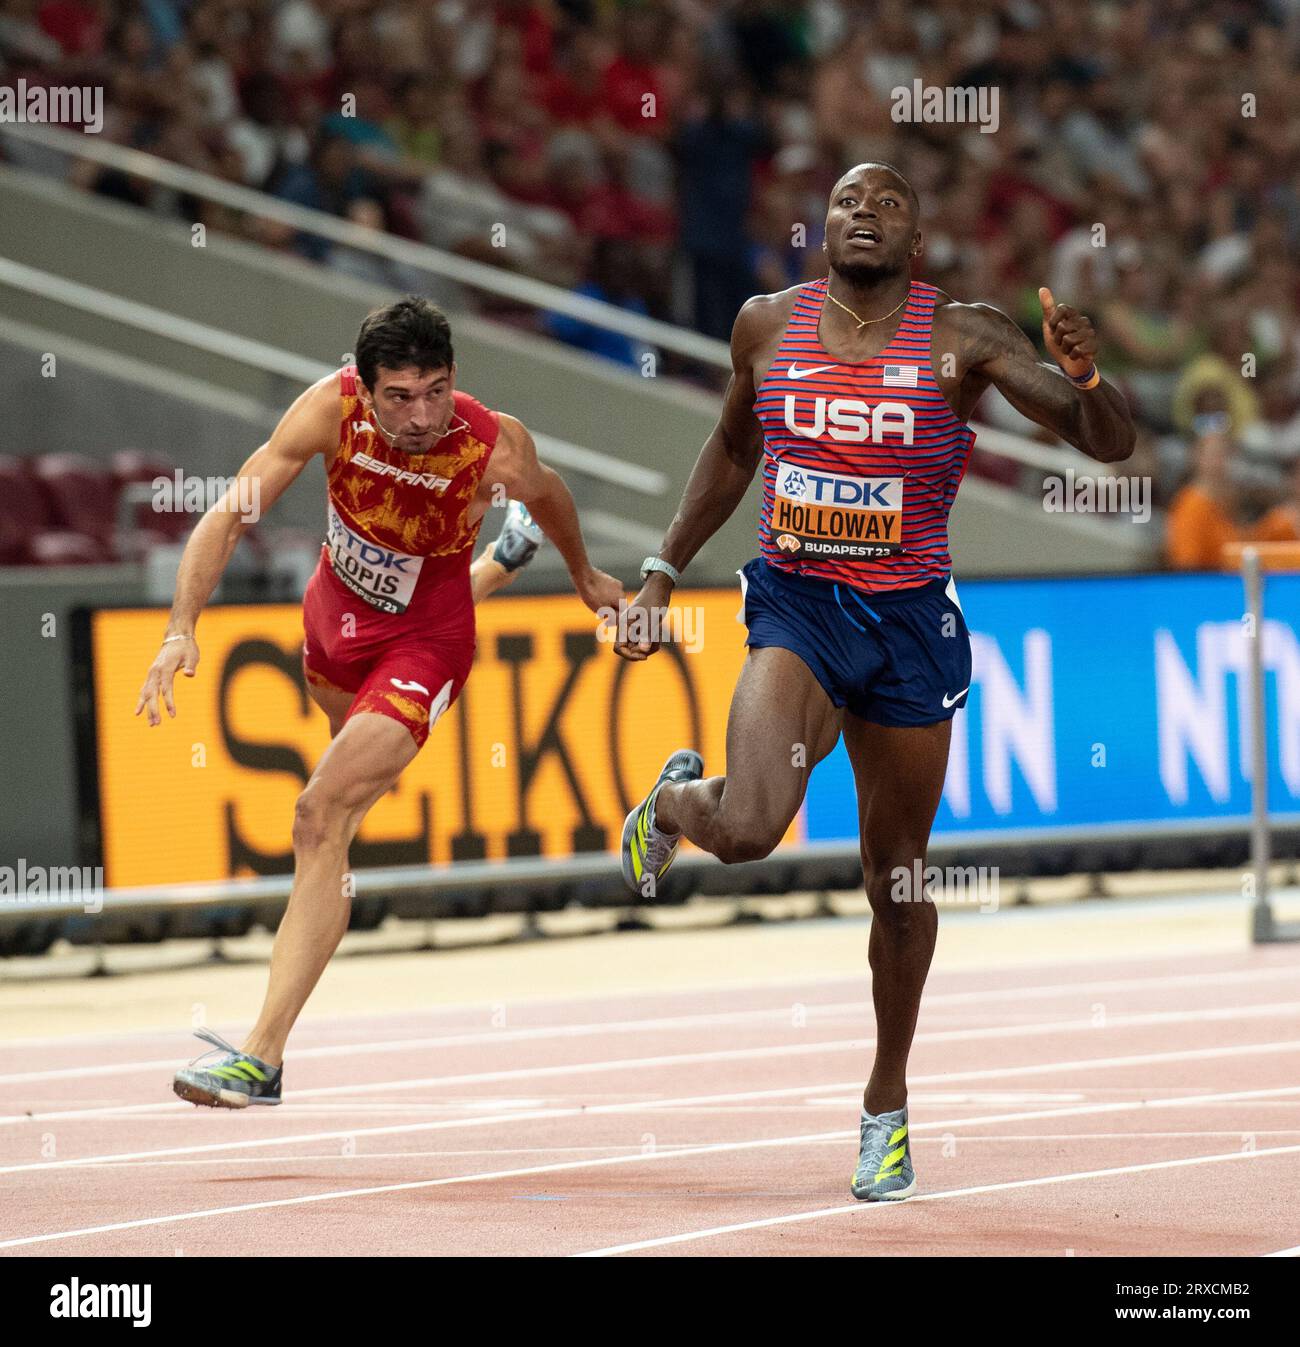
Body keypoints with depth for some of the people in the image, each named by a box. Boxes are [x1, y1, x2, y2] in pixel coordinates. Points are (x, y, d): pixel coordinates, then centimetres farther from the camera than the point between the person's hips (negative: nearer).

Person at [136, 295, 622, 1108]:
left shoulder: (497, 447, -30)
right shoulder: (332, 409, -30)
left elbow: (545, 492, -4)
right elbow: (228, 520, -27)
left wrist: (585, 575, 15)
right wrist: (182, 630, -41)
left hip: (421, 649, -5)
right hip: (337, 615, 5)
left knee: (324, 815, -23)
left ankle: (263, 1058, -25)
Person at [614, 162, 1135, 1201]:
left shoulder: (963, 338, -7)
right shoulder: (770, 325, 0)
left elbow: (1110, 445, -12)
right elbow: (733, 448, 19)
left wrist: (1085, 377, -34)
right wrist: (665, 573, 17)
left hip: (909, 622, 0)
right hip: (795, 609, 0)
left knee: (897, 881, 10)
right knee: (747, 829, -25)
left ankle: (888, 1101, 30)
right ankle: (674, 803, 12)